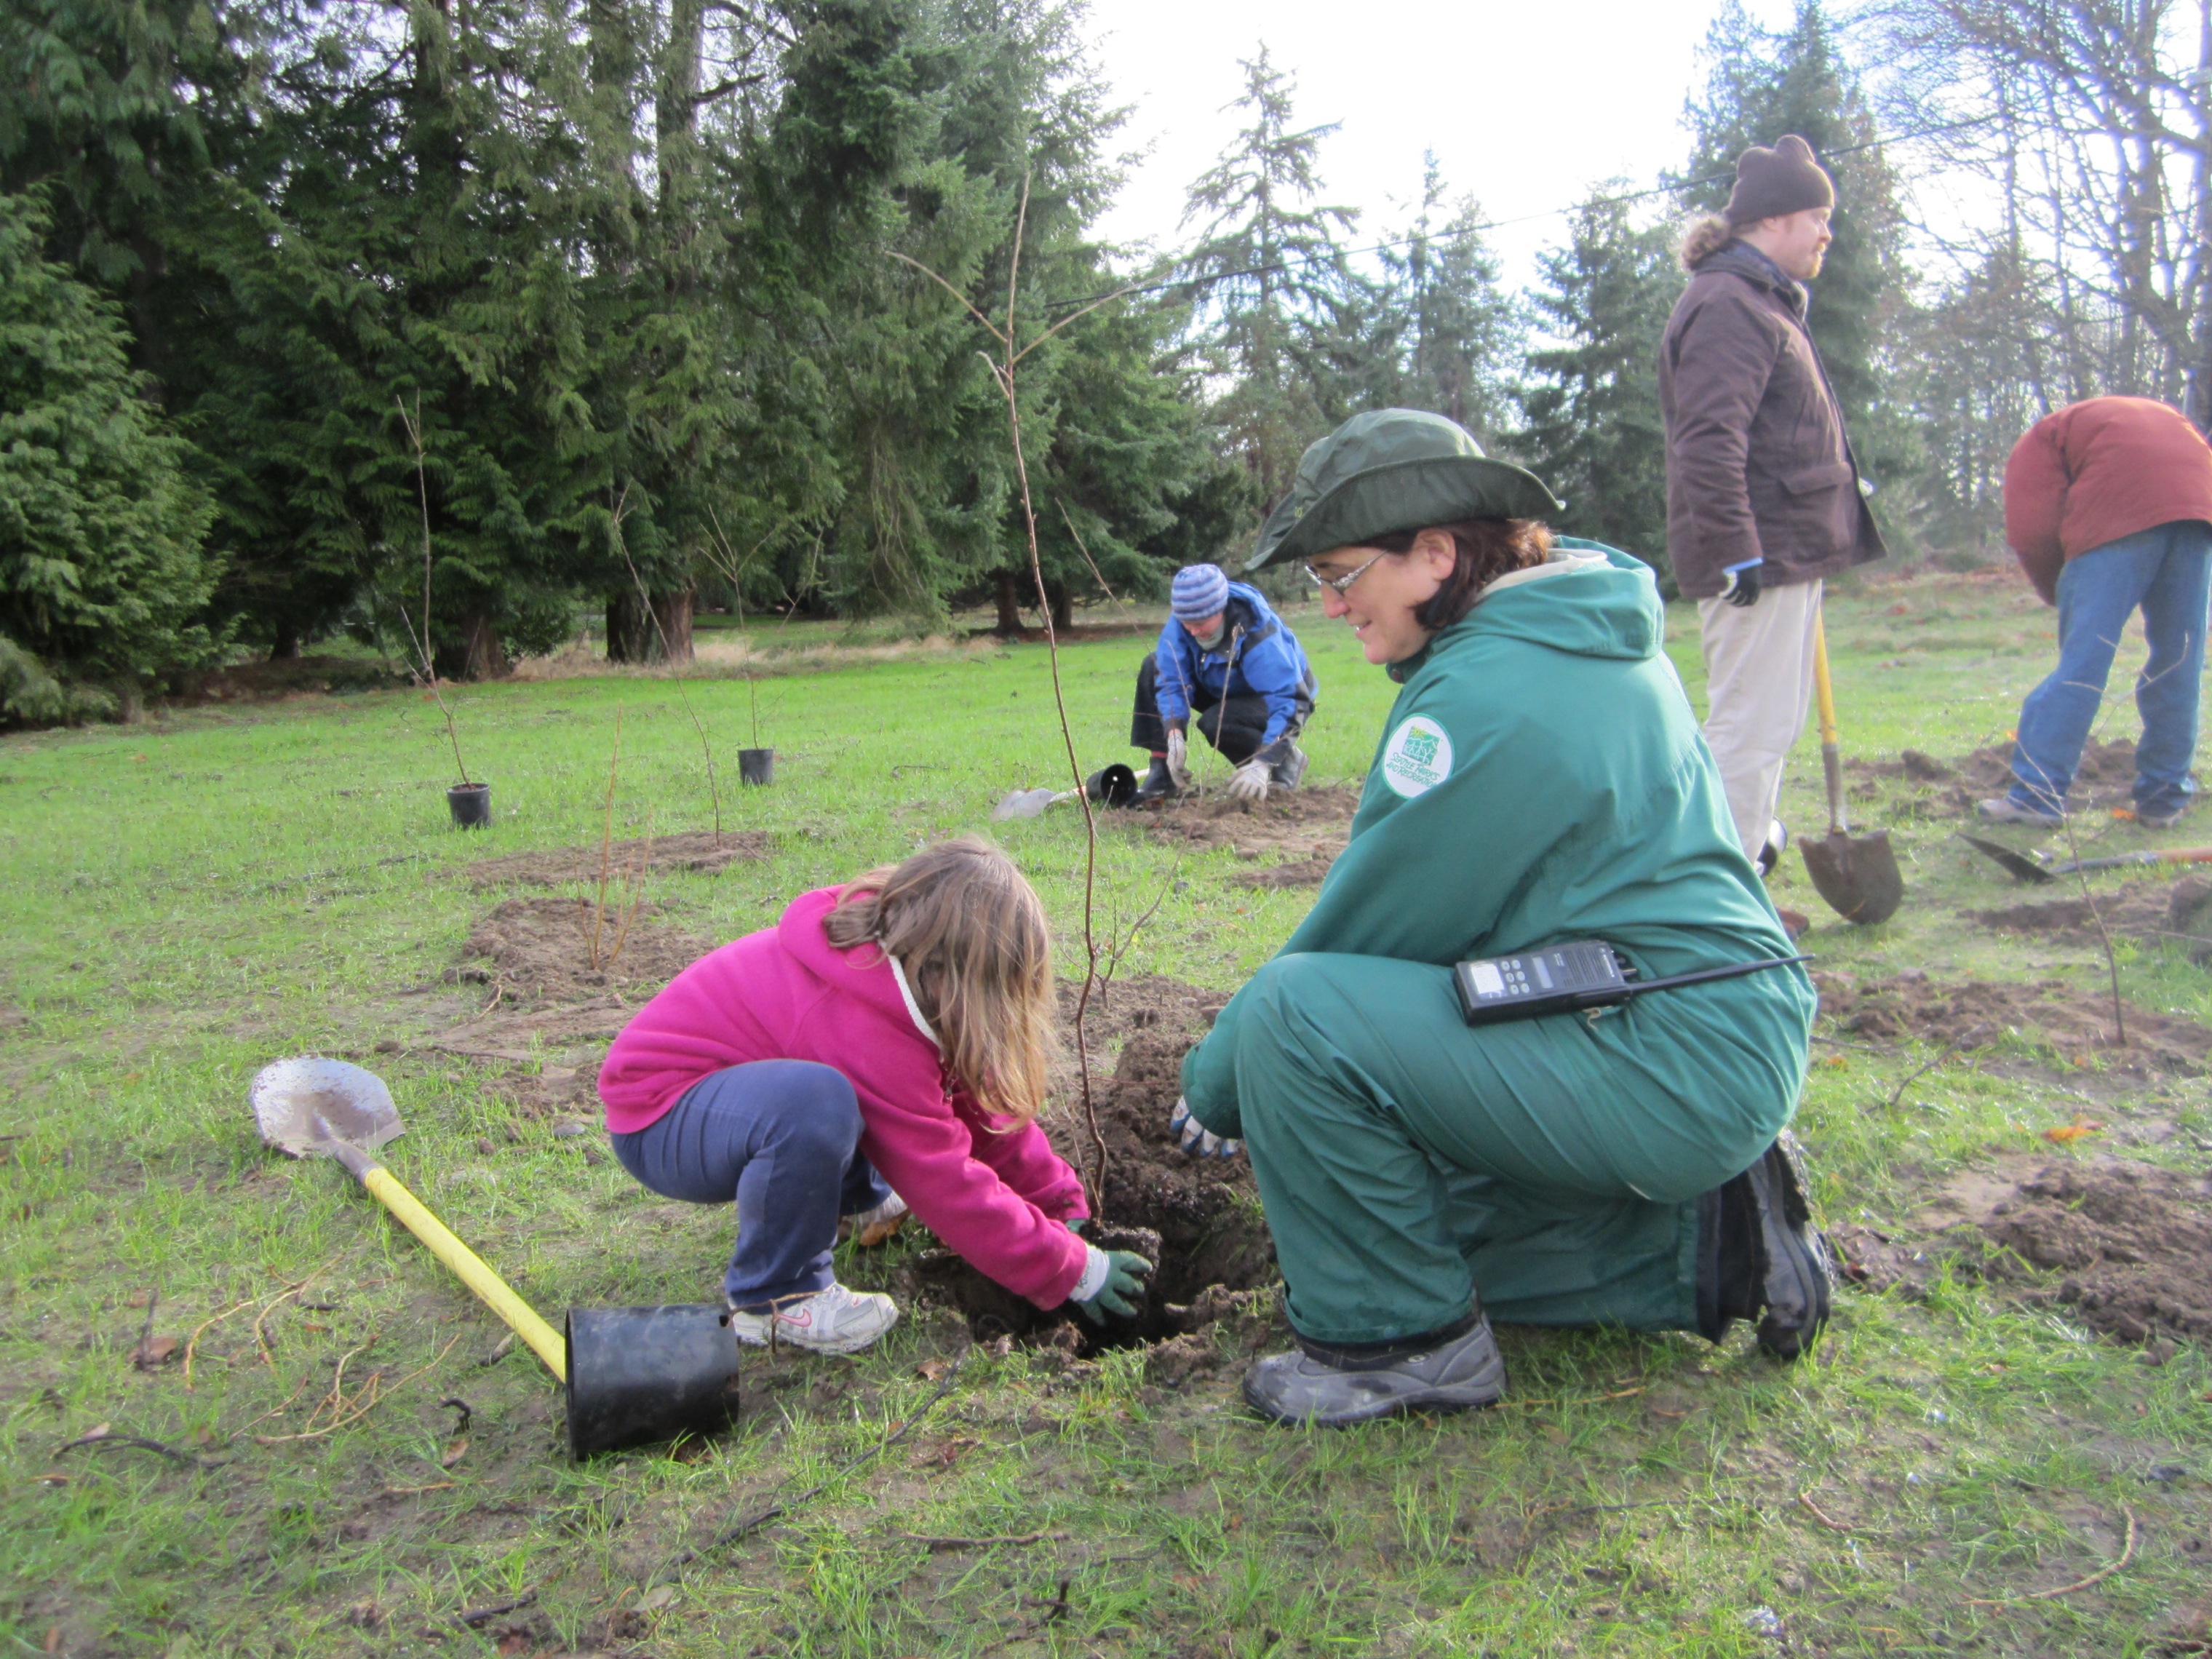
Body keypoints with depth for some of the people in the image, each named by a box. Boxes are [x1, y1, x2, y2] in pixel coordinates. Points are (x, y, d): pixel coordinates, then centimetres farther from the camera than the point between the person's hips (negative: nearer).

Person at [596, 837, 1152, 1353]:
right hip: (658, 1117, -8)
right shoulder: (865, 1025, -34)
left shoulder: (895, 951, -9)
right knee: (815, 1099, -41)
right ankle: (771, 1299, -18)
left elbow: (983, 1104, 0)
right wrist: (1075, 1271, -18)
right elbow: (948, 1185, -27)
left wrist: (1064, 1207, 0)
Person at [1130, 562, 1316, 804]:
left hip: (1279, 698, -6)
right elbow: (1171, 680, -21)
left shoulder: (1257, 634, -36)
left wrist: (1261, 765, -48)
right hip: (1224, 690, 6)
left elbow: (1289, 702, -39)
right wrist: (1174, 734, -39)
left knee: (1216, 722, -35)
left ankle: (1286, 759, -8)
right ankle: (1164, 772, -12)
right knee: (1154, 667, -12)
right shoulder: (1183, 620, -21)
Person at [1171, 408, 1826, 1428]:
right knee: (1413, 1212, 23)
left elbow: (1371, 919, -15)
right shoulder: (1588, 640, 10)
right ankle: (1705, 1239, 17)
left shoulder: (1488, 692, -22)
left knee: (1293, 1014, -19)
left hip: (1663, 1068, -10)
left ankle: (1403, 1340, -4)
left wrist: (1215, 1085, -2)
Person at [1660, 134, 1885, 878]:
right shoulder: (1727, 304, -14)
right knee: (1750, 727, -8)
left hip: (1786, 553, 11)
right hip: (1761, 559, -11)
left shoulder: (1765, 302, 22)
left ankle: (1750, 842, 33)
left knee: (1771, 721, 19)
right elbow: (1709, 440, -24)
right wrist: (1737, 552, -27)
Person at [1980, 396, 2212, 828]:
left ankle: (2037, 792, -6)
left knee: (2084, 656, -5)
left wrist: (2060, 592, 16)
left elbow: (2032, 533, 3)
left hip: (2123, 512, -6)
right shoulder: (2160, 417, 41)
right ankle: (2164, 796, 14)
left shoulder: (2039, 441, 22)